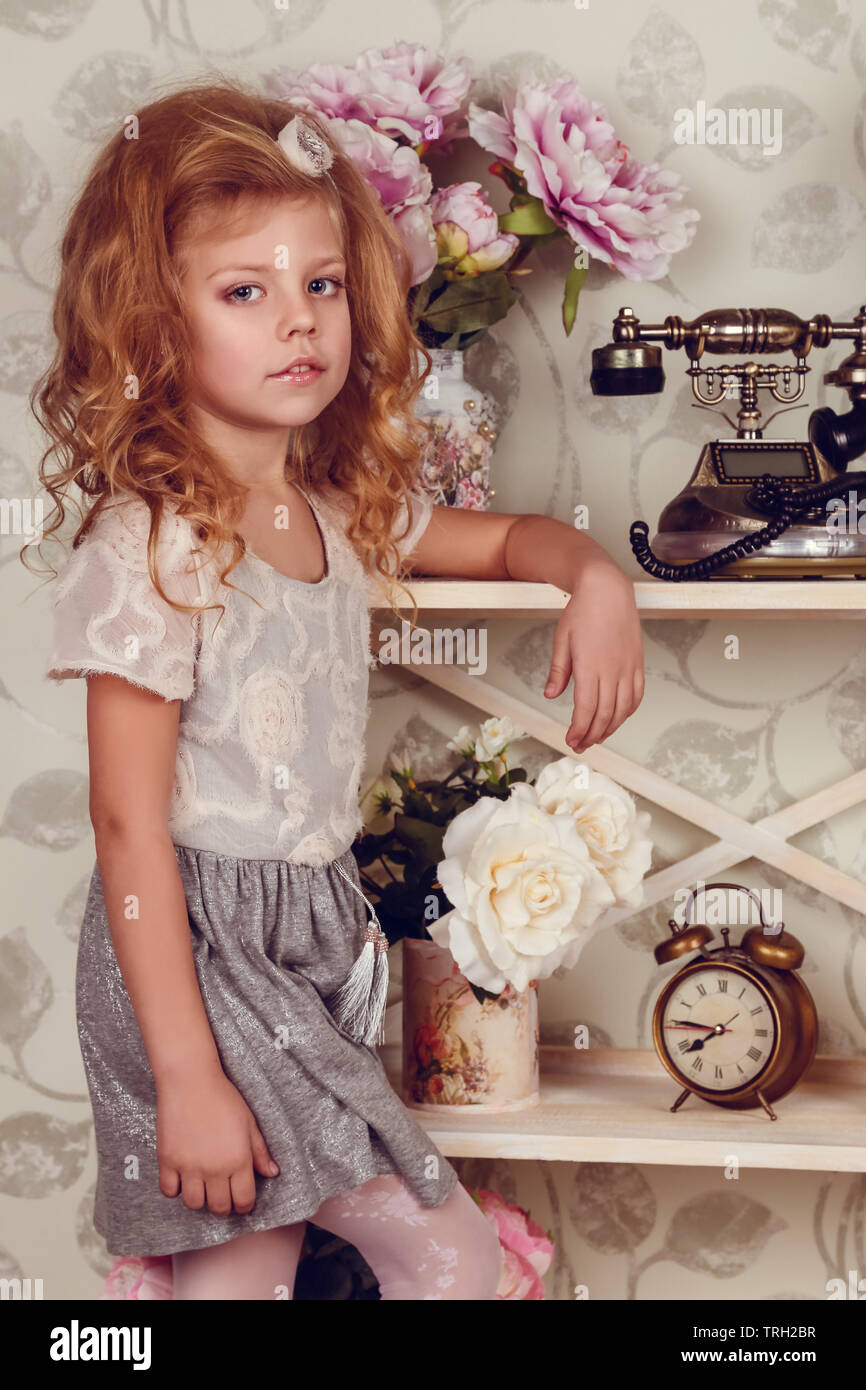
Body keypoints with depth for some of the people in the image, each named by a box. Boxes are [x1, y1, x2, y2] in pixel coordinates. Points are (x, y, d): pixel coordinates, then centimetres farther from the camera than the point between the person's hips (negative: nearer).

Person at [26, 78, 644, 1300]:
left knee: (245, 1266, 11)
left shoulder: (342, 510, 5)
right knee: (452, 1256, -4)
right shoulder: (151, 548, -18)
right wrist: (187, 1078, -19)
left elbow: (505, 539, 24)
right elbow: (130, 828, -18)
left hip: (318, 942, 7)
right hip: (198, 955, -7)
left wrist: (596, 578, 0)